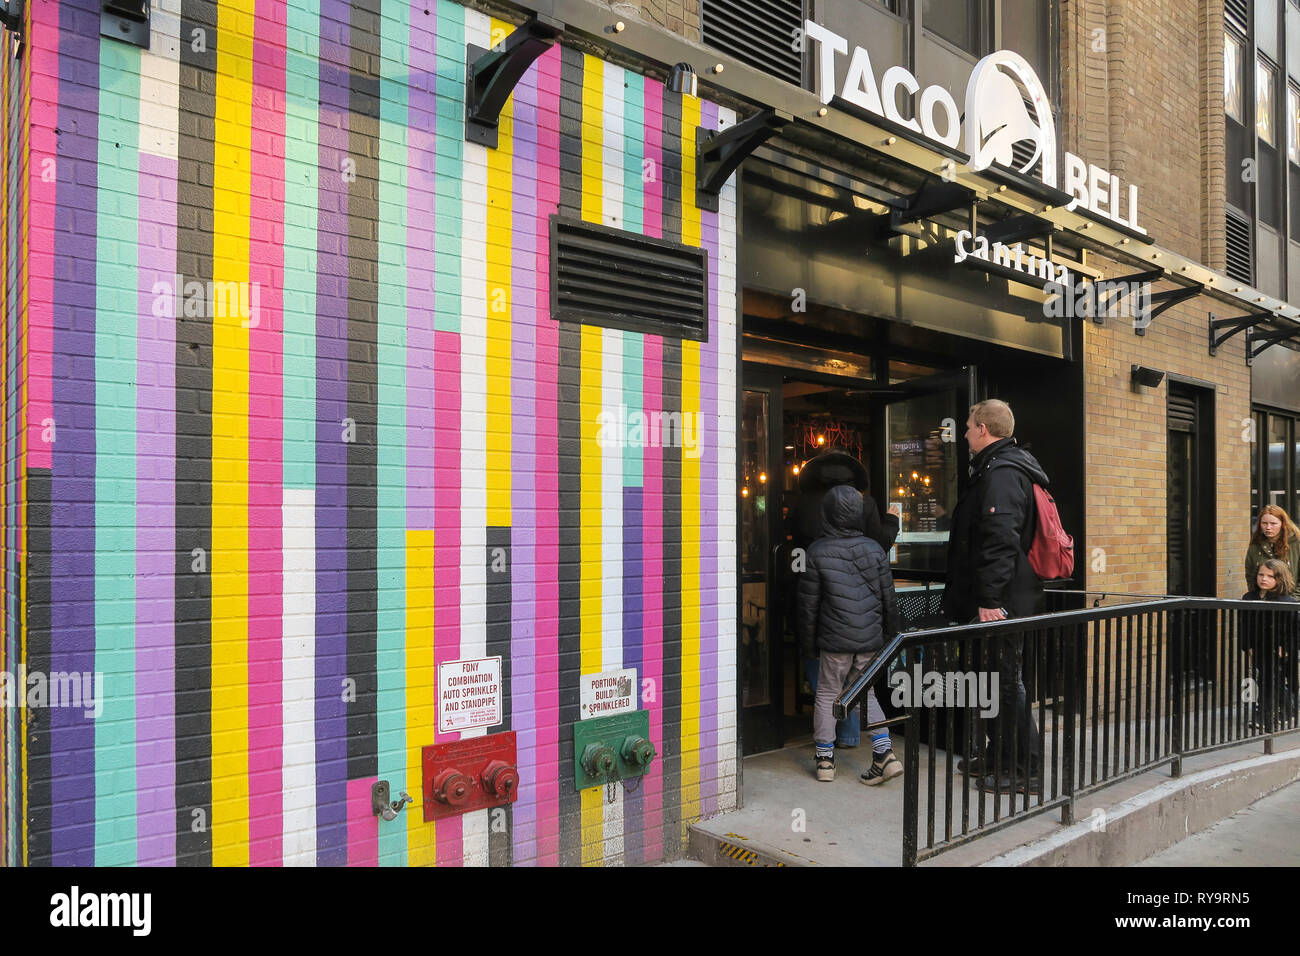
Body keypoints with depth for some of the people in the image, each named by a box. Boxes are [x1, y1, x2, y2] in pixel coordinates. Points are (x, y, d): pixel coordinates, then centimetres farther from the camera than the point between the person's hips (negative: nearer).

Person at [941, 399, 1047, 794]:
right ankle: (998, 757, 32)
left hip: (1002, 602, -11)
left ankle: (1024, 771, 8)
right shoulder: (1003, 468, 19)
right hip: (1003, 599, 11)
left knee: (1006, 683, -2)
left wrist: (990, 599, -28)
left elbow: (1000, 540, -26)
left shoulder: (1002, 473, -16)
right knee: (995, 679, 19)